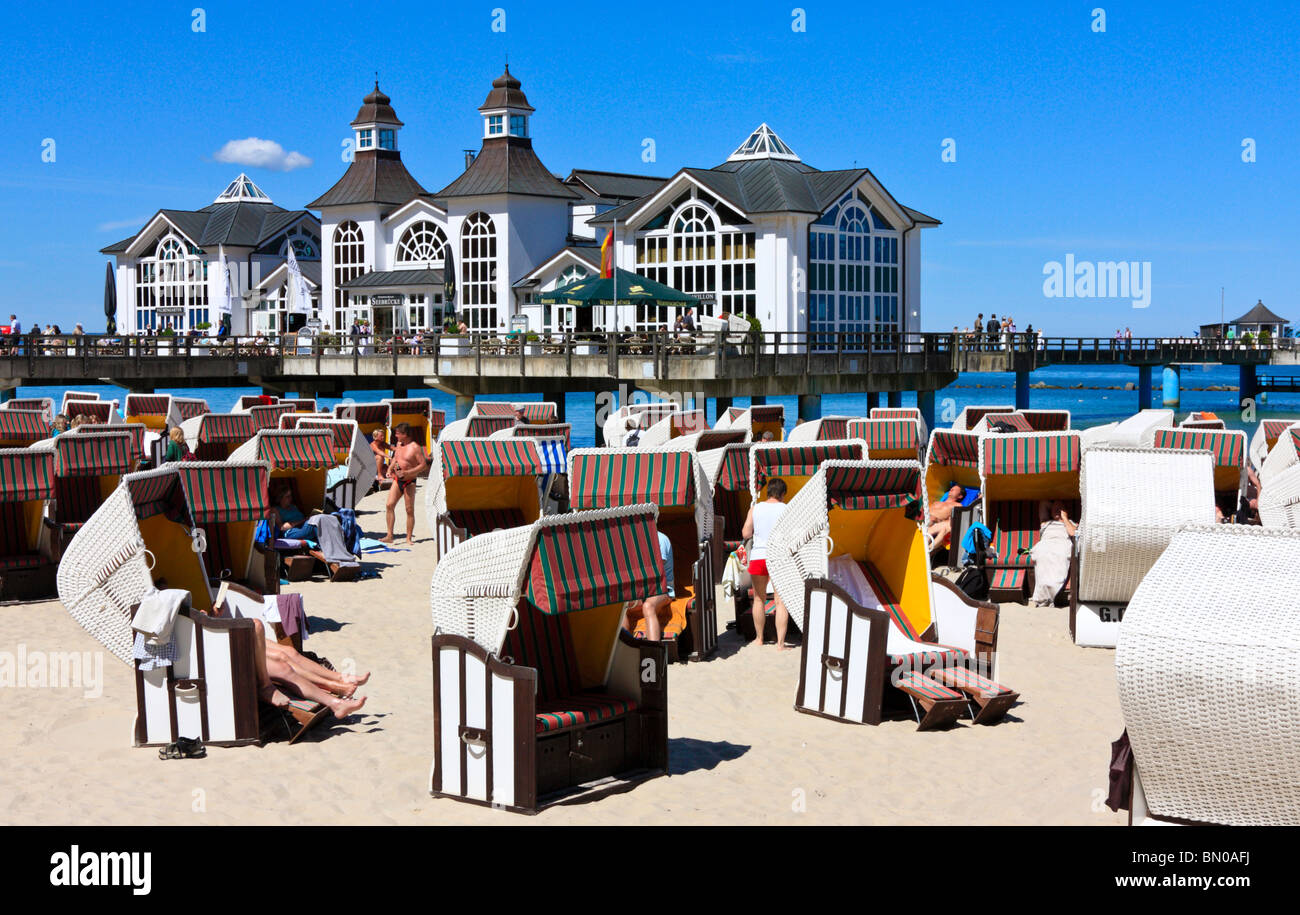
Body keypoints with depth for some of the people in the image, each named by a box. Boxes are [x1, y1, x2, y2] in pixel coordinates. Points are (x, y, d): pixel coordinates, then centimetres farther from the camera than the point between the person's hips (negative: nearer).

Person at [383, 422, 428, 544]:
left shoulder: (414, 447, -13)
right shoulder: (398, 444, 10)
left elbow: (423, 464, -16)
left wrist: (407, 472, -22)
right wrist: (390, 469, 8)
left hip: (409, 482, -6)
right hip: (397, 480, 6)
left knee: (410, 510, 0)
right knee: (389, 505, -7)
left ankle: (409, 537, 9)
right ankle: (389, 536, -5)